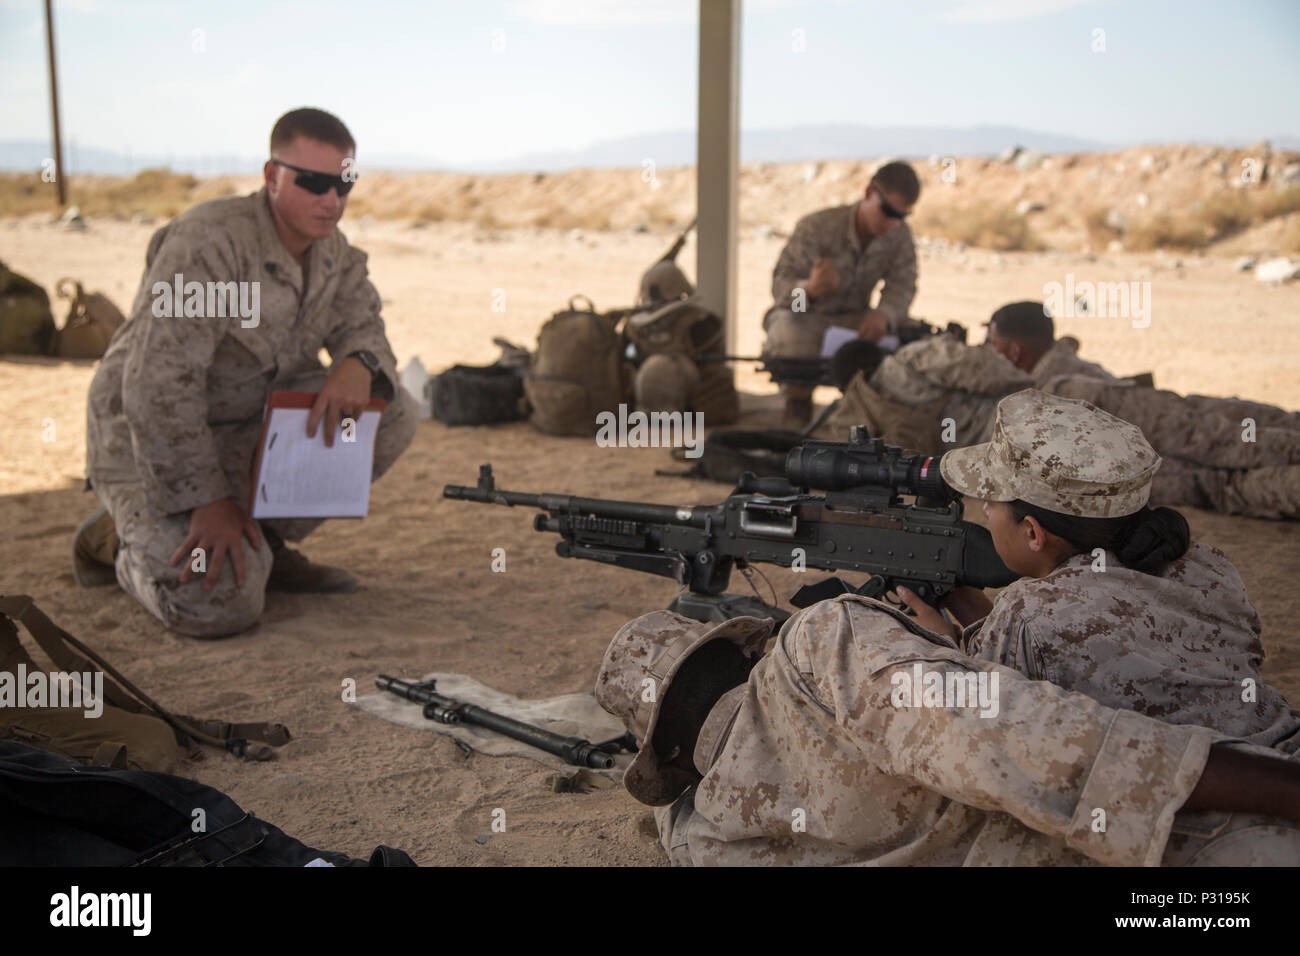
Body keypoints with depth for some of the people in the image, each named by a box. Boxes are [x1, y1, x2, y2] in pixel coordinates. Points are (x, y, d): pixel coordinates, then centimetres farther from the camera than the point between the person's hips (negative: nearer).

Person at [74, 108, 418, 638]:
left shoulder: (333, 252, 0)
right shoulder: (210, 242, -26)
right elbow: (158, 386, -30)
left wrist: (358, 365, -21)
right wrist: (208, 501, -30)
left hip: (250, 425, 8)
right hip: (150, 440, -7)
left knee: (392, 411, -11)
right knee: (222, 604, -26)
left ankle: (266, 541, 4)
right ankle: (119, 539, 8)